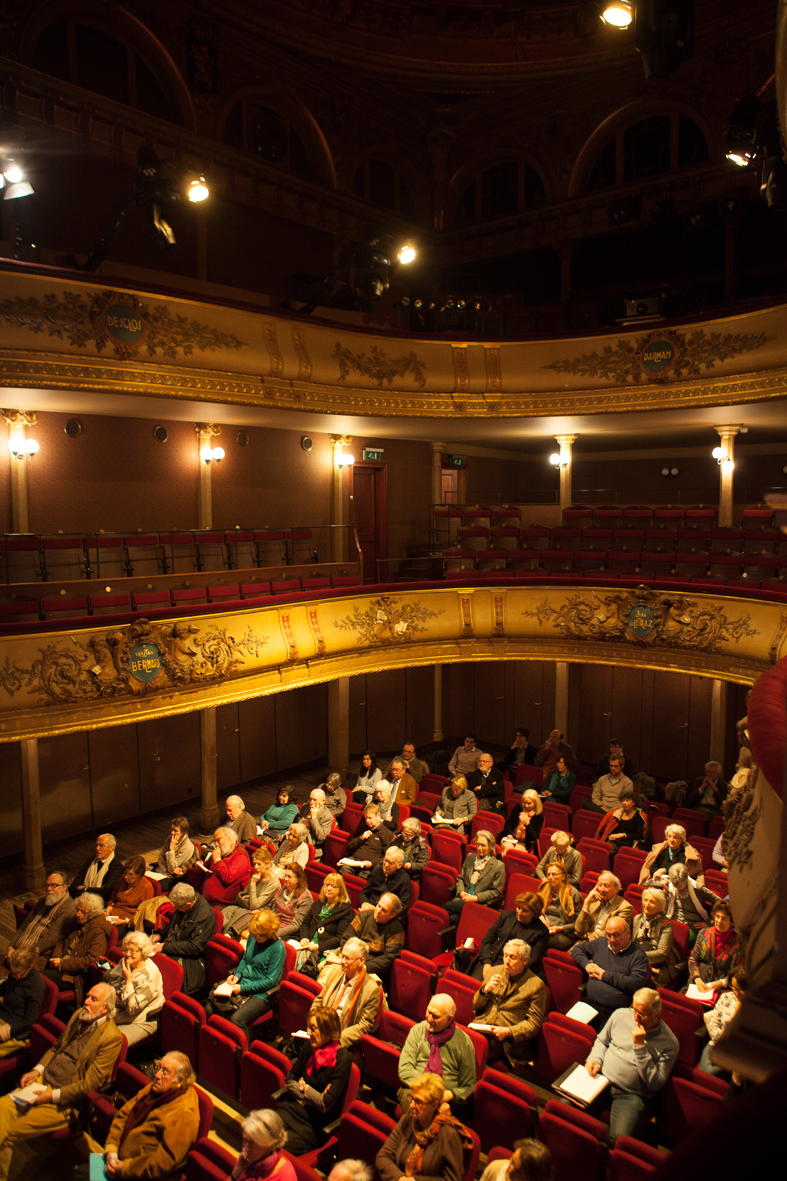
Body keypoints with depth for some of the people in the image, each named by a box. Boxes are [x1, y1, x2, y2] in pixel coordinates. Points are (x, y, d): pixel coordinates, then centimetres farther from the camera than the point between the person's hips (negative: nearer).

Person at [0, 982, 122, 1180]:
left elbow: (89, 1083, -17)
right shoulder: (79, 1015, 6)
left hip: (66, 1102, -7)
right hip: (43, 1082, 7)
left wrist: (53, 1096, -18)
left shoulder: (111, 1037, -18)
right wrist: (38, 1070, 2)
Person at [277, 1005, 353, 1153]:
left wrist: (303, 1087, -7)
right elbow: (289, 1081, 10)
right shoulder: (308, 1046, 2)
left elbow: (326, 1104, -19)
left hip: (315, 1124, -5)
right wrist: (310, 1095, -7)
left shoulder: (342, 1058, -17)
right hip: (292, 1107, 5)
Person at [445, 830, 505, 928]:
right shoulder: (470, 857, 18)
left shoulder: (498, 866, 1)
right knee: (453, 917, -30)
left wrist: (476, 898, -9)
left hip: (481, 904, -4)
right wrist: (461, 892, -1)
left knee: (448, 906, -26)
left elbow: (496, 891, -1)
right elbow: (460, 878, 21)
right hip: (463, 898, 4)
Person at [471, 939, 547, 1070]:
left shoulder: (536, 985, -2)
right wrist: (485, 990, -4)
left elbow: (534, 1023, -3)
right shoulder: (496, 972, 14)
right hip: (480, 1029, 5)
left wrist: (508, 1032, -17)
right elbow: (476, 1006, 18)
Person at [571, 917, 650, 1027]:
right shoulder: (600, 944, 17)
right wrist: (586, 964, 8)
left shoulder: (638, 955, 2)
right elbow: (577, 949, 30)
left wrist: (605, 975, -5)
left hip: (616, 1010, -4)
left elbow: (636, 983, -12)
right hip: (590, 1004, 4)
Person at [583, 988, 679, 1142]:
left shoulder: (668, 1042, -8)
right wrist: (594, 1059, -2)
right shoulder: (620, 1015, 3)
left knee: (620, 1138, -30)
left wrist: (640, 1046, -18)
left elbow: (656, 1083, -11)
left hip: (631, 1094, -3)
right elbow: (602, 1041, 19)